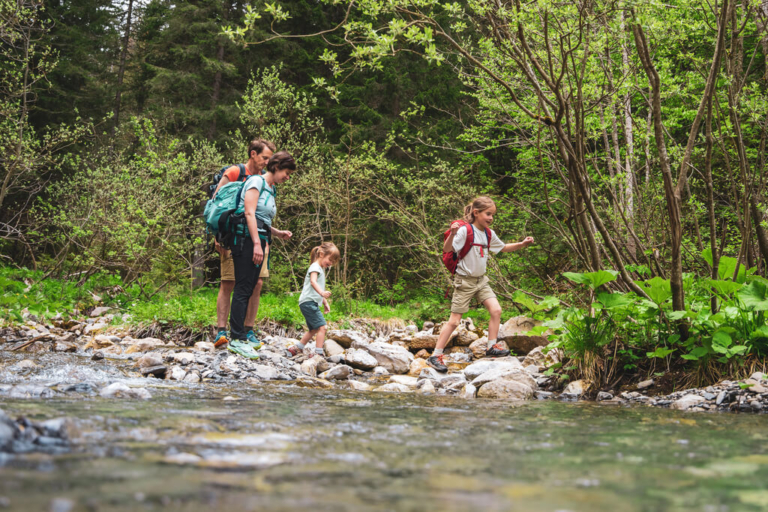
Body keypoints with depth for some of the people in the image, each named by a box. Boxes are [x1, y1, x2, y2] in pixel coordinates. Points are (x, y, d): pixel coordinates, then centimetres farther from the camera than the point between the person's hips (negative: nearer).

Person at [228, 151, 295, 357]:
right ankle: (237, 339, -13)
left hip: (259, 242, 9)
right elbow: (249, 214, -14)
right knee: (243, 289, -11)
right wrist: (257, 244, -20)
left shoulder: (271, 190, 22)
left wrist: (278, 233, 9)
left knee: (247, 290, 7)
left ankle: (238, 337, 8)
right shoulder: (256, 182, -4)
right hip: (247, 239, -9)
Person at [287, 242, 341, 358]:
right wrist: (322, 292, -44)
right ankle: (319, 353, -18)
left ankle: (296, 349, 24)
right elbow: (313, 281, -28)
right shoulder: (315, 267, -8)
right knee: (321, 327, -16)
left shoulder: (321, 269, 24)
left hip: (310, 304, 11)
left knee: (313, 329, 16)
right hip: (308, 302, -11)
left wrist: (325, 303, 33)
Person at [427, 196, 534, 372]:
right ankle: (435, 356, 2)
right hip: (465, 281, -7)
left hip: (481, 280, 7)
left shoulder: (489, 234, 5)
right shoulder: (465, 230, -17)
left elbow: (503, 248, 23)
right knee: (454, 321, -5)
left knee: (496, 310, -4)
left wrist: (522, 244, 11)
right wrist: (452, 233, -44)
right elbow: (447, 249, -26)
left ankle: (492, 347, 12)